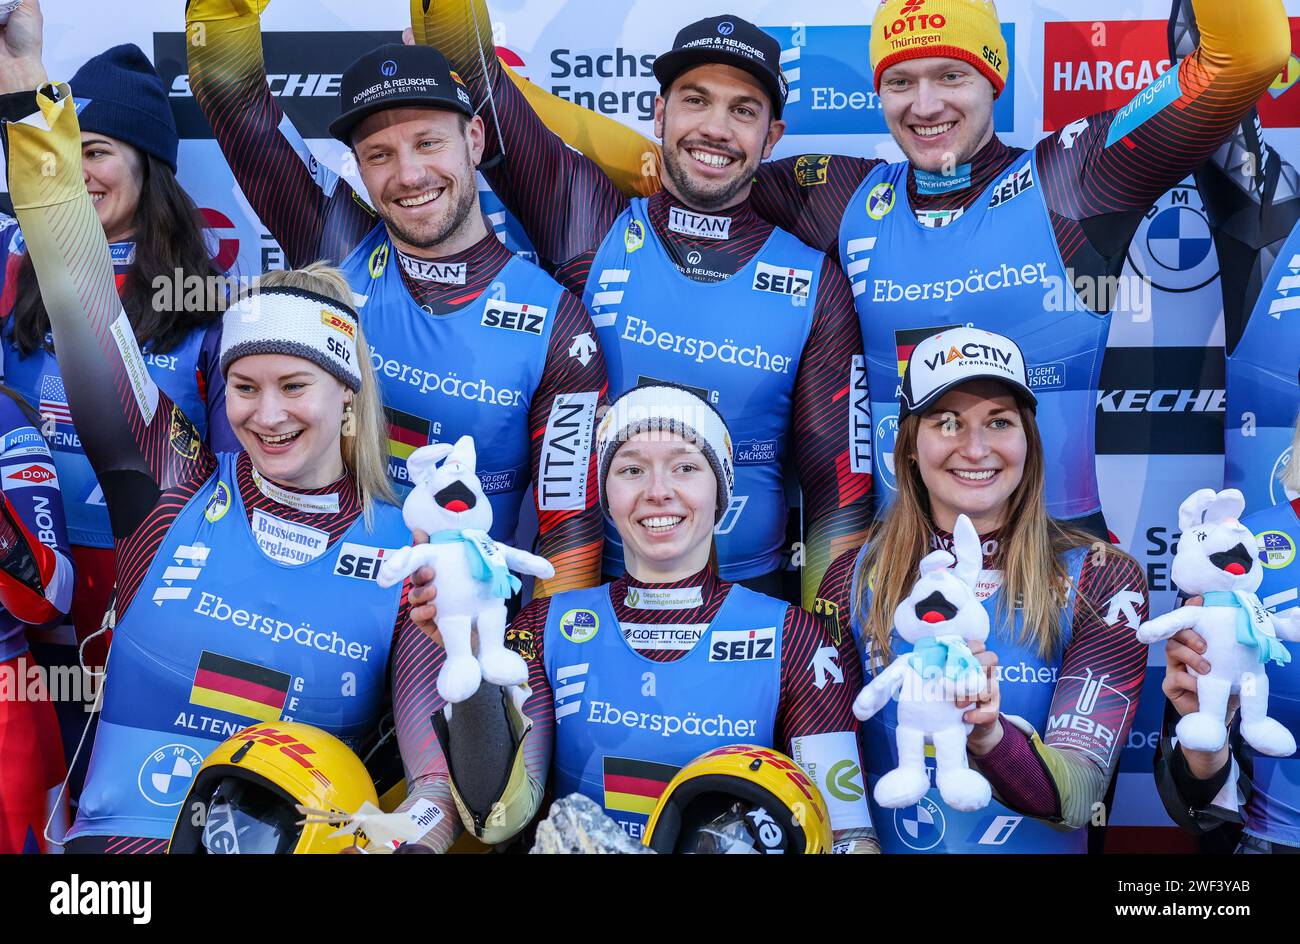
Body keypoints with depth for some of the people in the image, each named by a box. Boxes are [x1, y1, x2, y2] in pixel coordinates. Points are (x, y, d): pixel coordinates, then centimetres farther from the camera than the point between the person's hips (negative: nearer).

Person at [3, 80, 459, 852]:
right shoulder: (175, 487, 4)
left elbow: (438, 744, -9)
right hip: (119, 836, 0)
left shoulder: (407, 551, 2)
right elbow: (82, 296, -3)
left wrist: (424, 823, -31)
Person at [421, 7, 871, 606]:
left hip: (749, 594, 0)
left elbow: (840, 482, 1)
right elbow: (472, 70, -5)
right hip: (588, 585, 0)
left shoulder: (816, 285, 0)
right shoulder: (593, 229, 0)